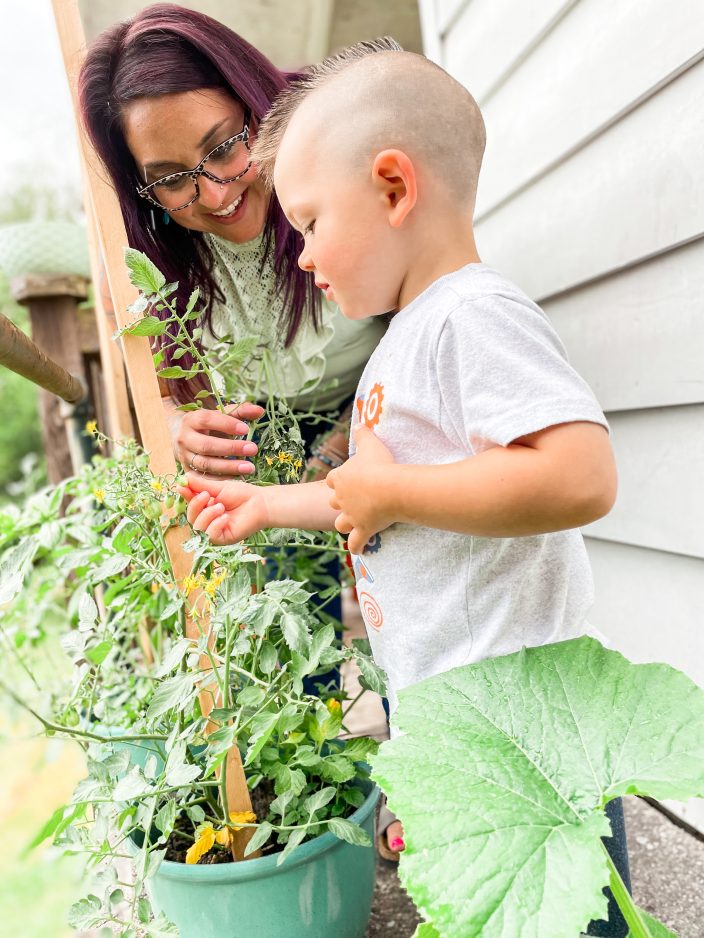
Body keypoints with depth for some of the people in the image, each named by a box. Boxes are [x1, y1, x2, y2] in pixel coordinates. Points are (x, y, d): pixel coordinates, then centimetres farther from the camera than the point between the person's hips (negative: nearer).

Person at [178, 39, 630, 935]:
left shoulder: (473, 314, -20)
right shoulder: (408, 335, 12)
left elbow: (579, 476, -34)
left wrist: (389, 489, -25)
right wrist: (270, 503, 22)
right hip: (441, 703, 10)